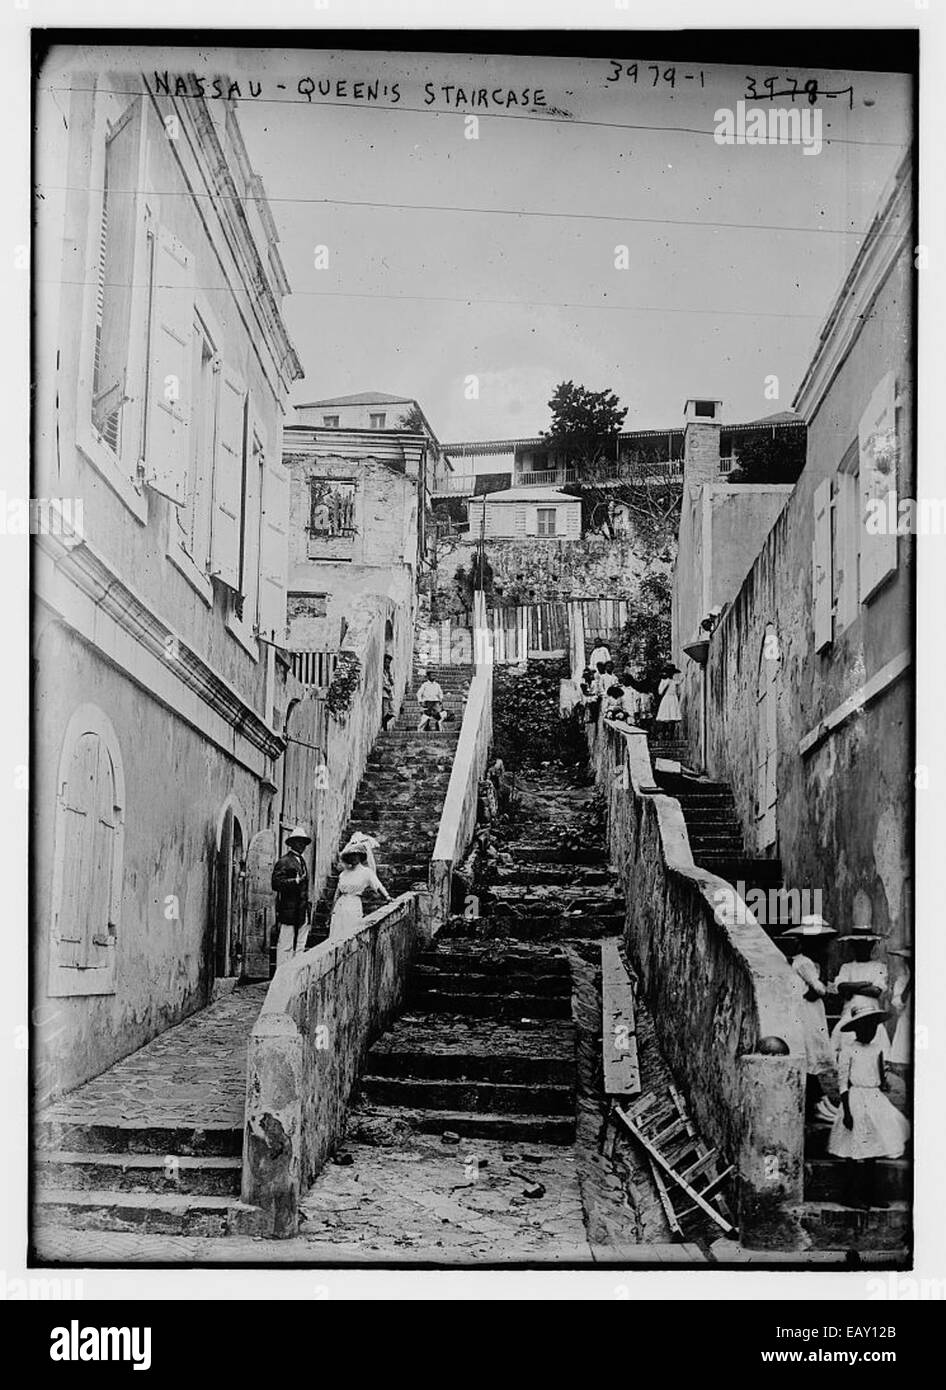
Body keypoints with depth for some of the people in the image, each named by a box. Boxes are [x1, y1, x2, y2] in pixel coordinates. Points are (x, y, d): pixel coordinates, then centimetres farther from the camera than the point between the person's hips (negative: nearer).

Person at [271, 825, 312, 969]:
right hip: (288, 912, -9)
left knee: (299, 946, 10)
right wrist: (296, 881, -25)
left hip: (302, 912, 9)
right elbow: (276, 883, -19)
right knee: (285, 946, -4)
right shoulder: (284, 862, -9)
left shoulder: (301, 861, 20)